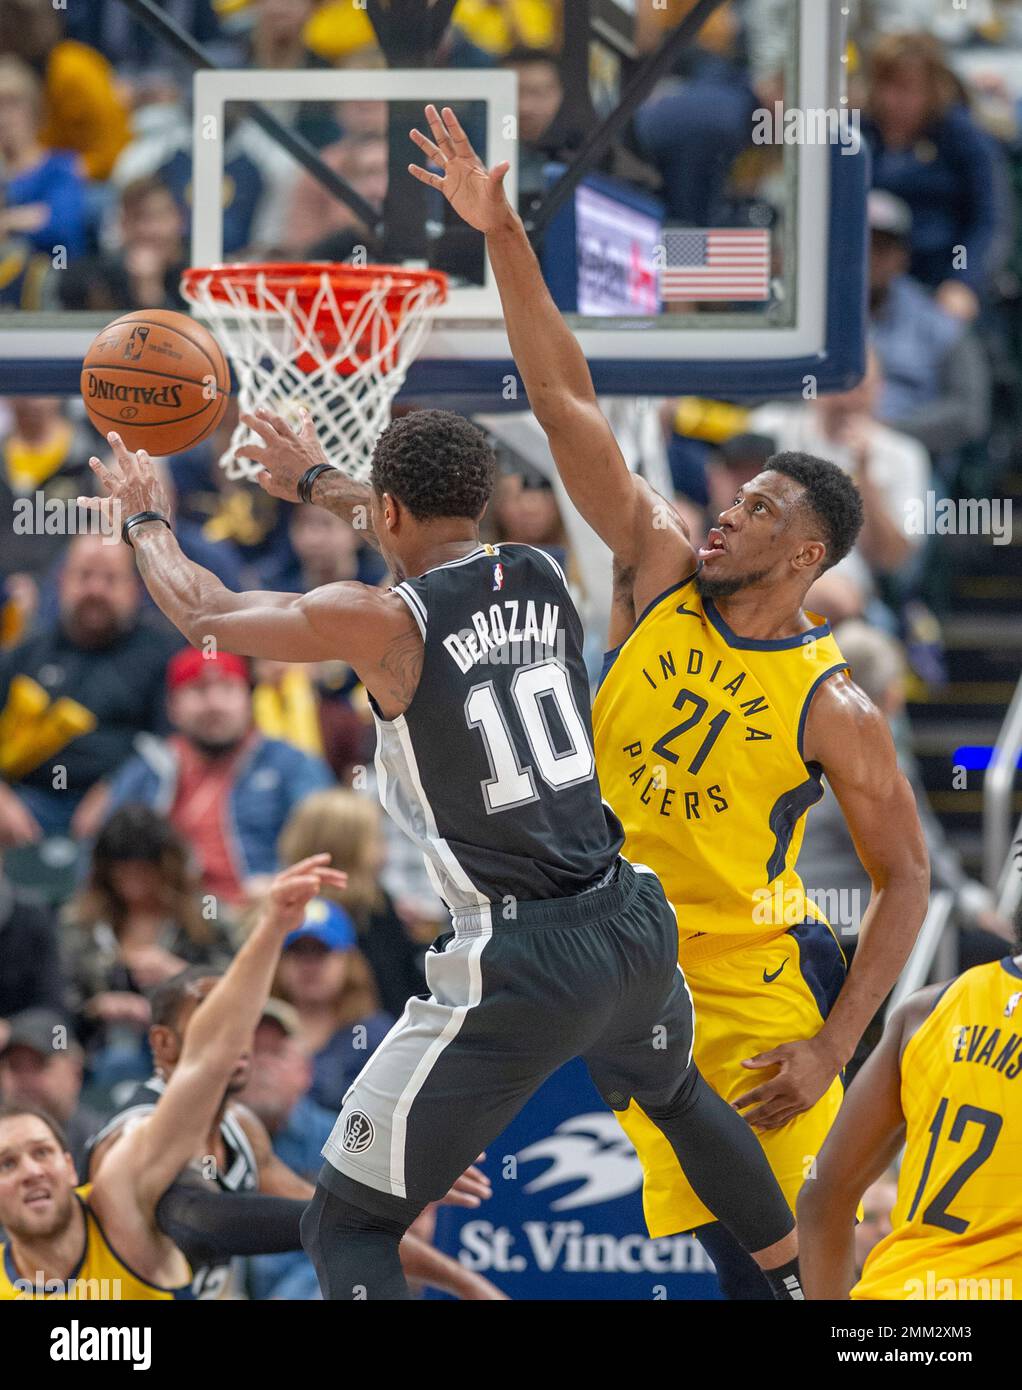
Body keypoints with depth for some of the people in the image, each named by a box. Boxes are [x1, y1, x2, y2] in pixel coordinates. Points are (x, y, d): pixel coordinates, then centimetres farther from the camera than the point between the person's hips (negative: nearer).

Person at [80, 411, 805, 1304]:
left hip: (516, 967, -7)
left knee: (347, 1225, 1)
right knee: (678, 1094, 40)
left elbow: (202, 614, 3)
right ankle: (797, 1288, 54)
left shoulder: (382, 623, -11)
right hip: (632, 928, 7)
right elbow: (441, 539, 31)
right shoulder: (542, 577, 6)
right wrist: (316, 481, 46)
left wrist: (144, 520, 24)